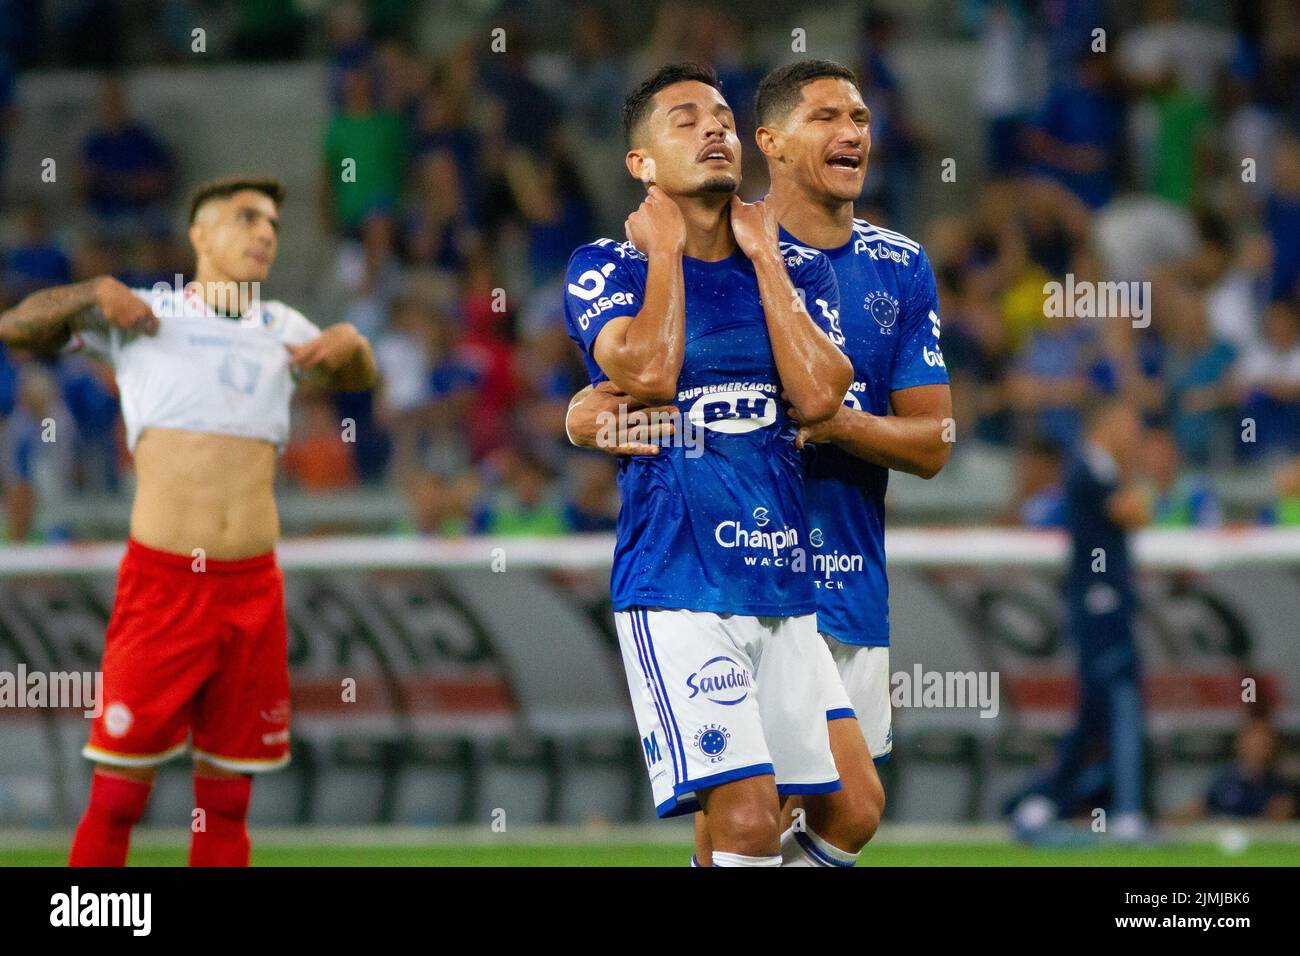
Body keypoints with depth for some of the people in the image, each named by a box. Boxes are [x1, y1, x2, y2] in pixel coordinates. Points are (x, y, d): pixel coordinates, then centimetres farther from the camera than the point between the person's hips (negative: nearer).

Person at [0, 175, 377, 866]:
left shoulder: (282, 330, 16)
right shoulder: (144, 313, 6)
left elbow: (358, 379, 34)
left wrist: (350, 343, 11)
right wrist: (93, 294, -9)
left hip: (252, 589, 4)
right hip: (162, 580, -4)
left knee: (227, 800, 5)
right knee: (118, 794, -7)